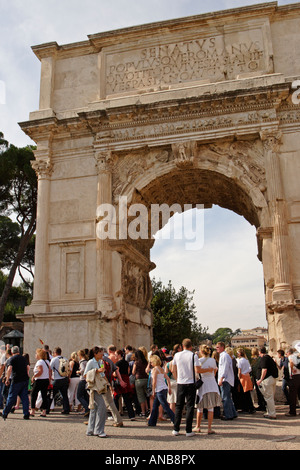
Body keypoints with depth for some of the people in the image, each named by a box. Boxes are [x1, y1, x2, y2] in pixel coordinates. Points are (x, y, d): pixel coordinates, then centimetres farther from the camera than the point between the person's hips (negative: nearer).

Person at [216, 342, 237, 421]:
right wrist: (221, 379, 21)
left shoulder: (224, 356, -13)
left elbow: (225, 368, -19)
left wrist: (221, 378, -22)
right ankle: (233, 413, 20)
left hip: (225, 380, -10)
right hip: (226, 380, 10)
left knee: (225, 398, -6)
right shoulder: (222, 355, 18)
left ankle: (228, 415, -2)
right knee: (228, 397, 15)